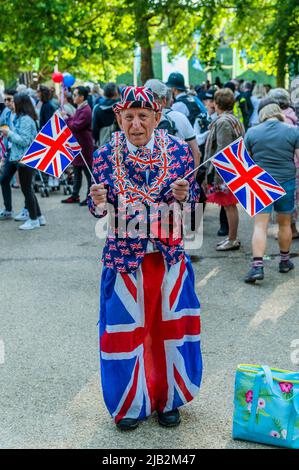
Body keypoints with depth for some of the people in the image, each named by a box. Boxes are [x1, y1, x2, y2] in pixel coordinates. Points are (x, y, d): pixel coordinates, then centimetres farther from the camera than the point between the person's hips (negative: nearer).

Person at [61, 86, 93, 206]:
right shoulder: (79, 108, 15)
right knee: (76, 171, 14)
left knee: (88, 172, -1)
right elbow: (74, 121, 17)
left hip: (84, 146, -10)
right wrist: (67, 116, 2)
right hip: (77, 144, 10)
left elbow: (75, 126, -23)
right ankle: (75, 195, 21)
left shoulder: (86, 111, -19)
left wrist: (66, 118, -10)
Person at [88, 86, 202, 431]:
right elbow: (102, 211, -1)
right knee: (126, 331, 8)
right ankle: (130, 404, 31)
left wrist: (183, 194, -20)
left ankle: (167, 399, 35)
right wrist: (98, 203, -24)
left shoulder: (179, 150, -4)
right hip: (124, 258, -1)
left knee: (170, 328, 13)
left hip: (169, 256, 1)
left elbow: (193, 200, 3)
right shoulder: (104, 156, -6)